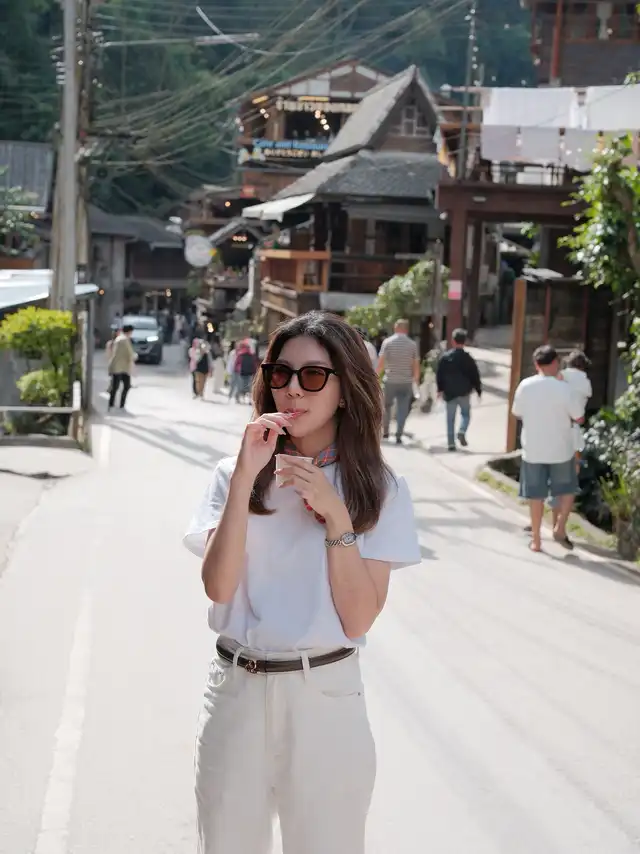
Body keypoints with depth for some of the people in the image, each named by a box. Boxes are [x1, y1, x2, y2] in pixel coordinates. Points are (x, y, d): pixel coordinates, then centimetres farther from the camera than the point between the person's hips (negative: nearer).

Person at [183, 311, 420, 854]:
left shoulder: (379, 489, -2)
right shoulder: (235, 474, 1)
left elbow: (358, 620, -9)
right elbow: (218, 587, -12)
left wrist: (335, 514, -17)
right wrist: (245, 478, -16)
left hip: (326, 697, -1)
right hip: (236, 692, 1)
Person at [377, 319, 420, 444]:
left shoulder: (387, 342, -3)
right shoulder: (412, 344, 1)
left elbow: (381, 362, -8)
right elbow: (416, 365, 1)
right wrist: (416, 379, 11)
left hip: (390, 381, 0)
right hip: (406, 382, 0)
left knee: (387, 406, 17)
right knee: (402, 409, 4)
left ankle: (385, 431, 20)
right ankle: (398, 436, -1)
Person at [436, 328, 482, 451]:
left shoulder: (445, 356, -3)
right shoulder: (468, 358, -7)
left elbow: (439, 374, 0)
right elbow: (475, 376, -3)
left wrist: (440, 389, 10)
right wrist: (478, 390, 7)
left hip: (449, 392, 1)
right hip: (464, 392, -1)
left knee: (450, 418, 9)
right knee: (465, 413, 18)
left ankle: (451, 443, 6)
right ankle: (462, 432, -9)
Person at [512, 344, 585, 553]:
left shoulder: (525, 386, -8)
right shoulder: (564, 389, -16)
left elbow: (518, 414, 3)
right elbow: (579, 418, -8)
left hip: (533, 449, 2)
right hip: (560, 449, -2)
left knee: (536, 495, 11)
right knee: (567, 489, 19)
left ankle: (536, 540, 14)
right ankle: (560, 528, 8)